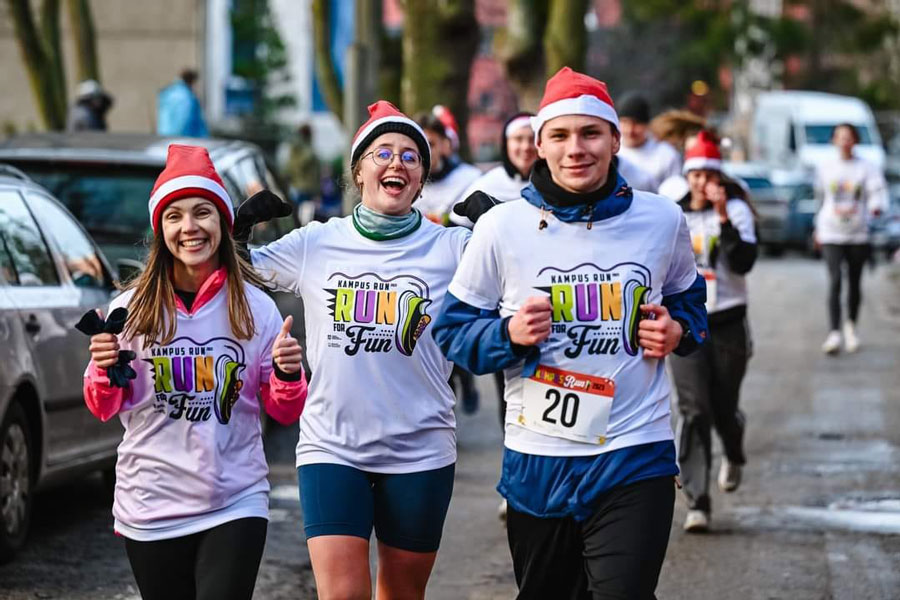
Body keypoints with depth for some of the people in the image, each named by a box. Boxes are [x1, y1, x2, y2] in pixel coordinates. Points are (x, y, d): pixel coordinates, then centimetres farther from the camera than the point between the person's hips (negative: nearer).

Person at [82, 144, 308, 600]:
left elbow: (286, 413, 7)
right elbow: (104, 410, 9)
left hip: (236, 505, -1)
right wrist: (105, 372, -12)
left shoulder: (254, 308, 1)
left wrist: (288, 374, -14)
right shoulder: (132, 310, 0)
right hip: (151, 508, 1)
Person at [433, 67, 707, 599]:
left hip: (637, 456, -1)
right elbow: (453, 330, 3)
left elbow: (689, 300, 19)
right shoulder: (502, 227, -3)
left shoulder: (662, 220, 1)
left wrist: (677, 331, -3)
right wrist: (509, 335, -16)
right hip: (537, 461, 1)